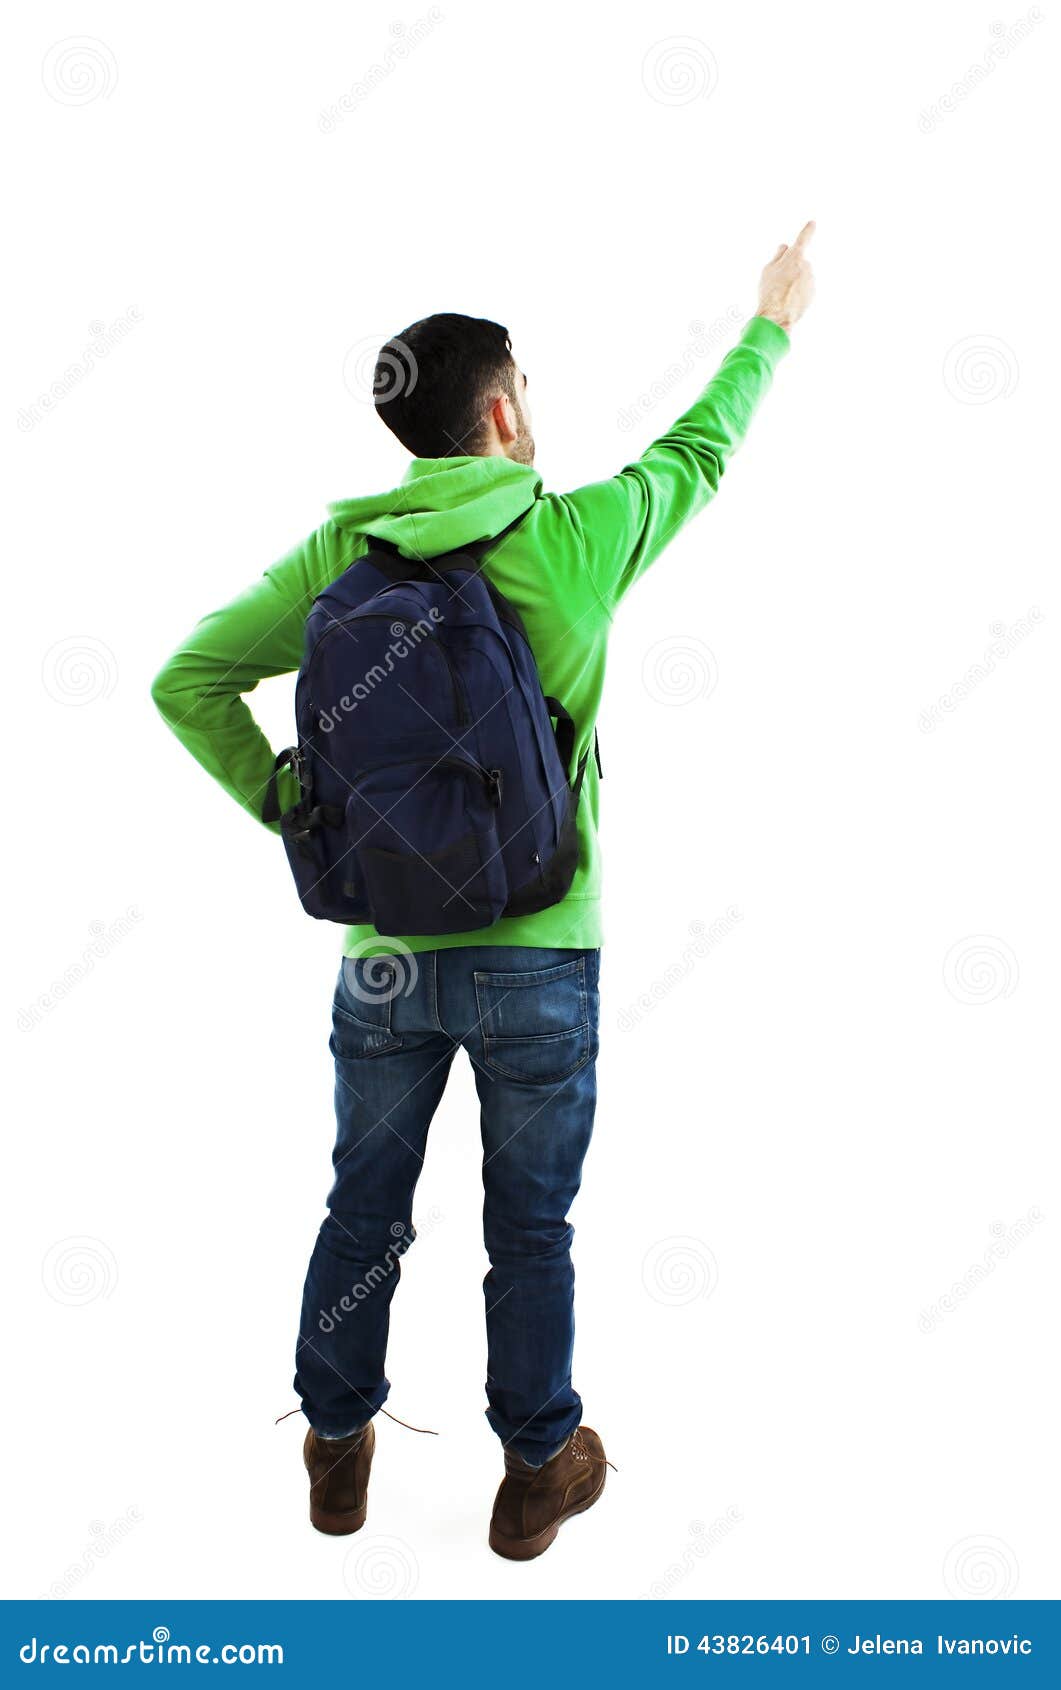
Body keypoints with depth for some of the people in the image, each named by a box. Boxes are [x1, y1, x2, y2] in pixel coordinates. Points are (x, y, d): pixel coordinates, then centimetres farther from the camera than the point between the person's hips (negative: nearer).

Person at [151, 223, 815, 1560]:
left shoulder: (341, 554, -3)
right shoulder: (578, 538, -8)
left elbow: (189, 682, -4)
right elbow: (700, 454, 10)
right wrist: (771, 324, 27)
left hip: (382, 948, 2)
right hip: (535, 957, -2)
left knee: (364, 1215, 18)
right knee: (530, 1230, 13)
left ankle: (337, 1451, 35)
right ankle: (538, 1472, 30)